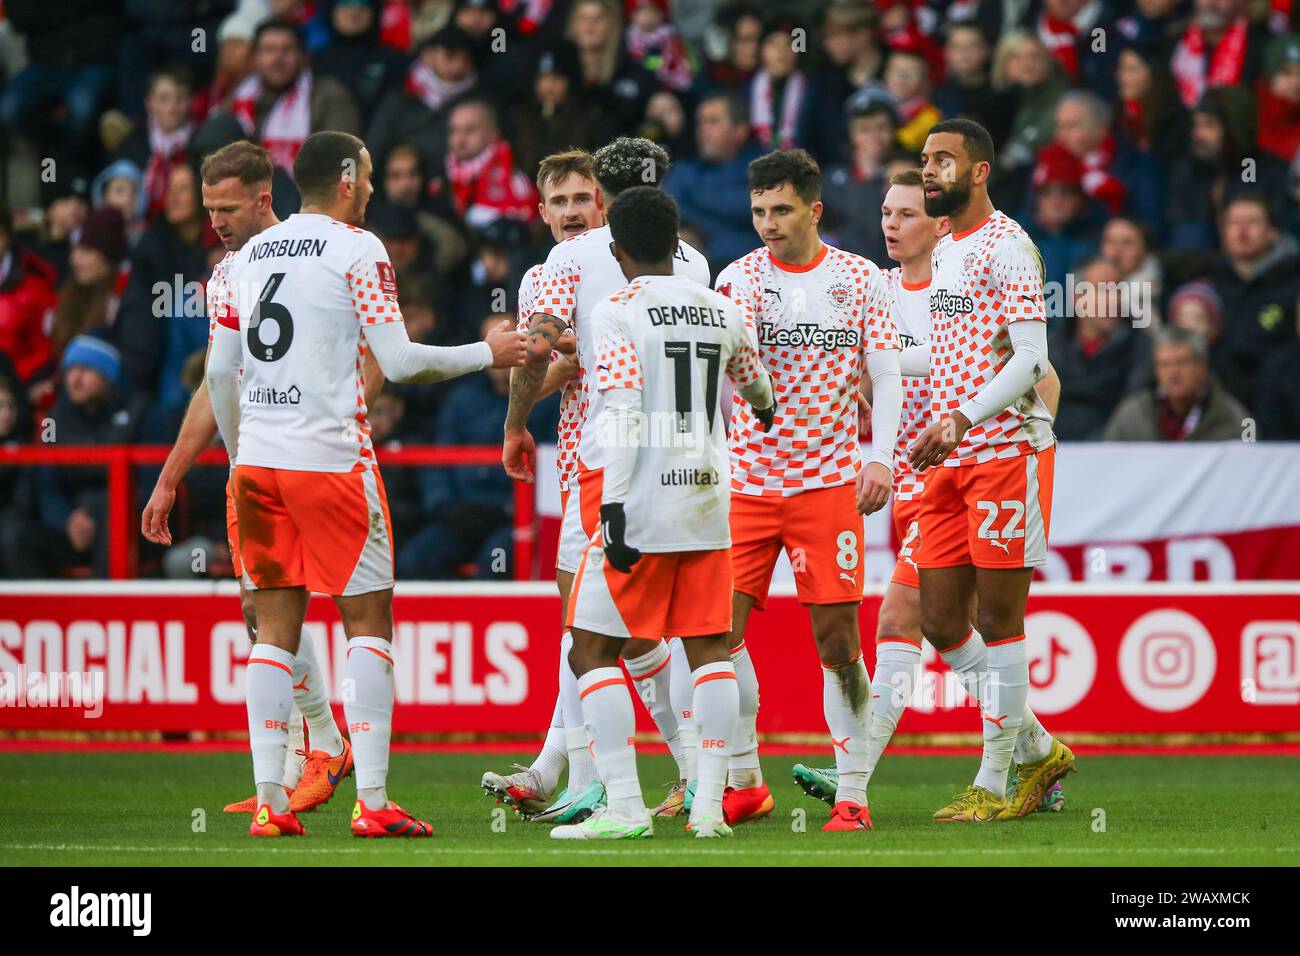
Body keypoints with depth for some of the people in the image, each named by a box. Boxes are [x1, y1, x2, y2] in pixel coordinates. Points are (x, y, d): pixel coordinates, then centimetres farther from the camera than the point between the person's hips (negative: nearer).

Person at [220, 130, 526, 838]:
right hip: (330, 456, -6)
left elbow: (219, 370, 15)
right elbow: (399, 361, -10)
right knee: (368, 620, 1)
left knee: (276, 626, 8)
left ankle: (269, 802, 3)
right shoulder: (356, 249, -5)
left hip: (258, 461, 6)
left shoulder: (250, 255, 13)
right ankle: (372, 801, -4)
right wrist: (488, 354, 2)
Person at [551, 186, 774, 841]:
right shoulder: (721, 312, 11)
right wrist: (765, 410, 55)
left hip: (643, 505, -5)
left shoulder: (616, 314, -7)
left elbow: (623, 418, -16)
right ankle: (709, 805, 5)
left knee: (592, 651, 1)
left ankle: (624, 805, -7)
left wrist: (614, 512, -16)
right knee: (709, 649, 11)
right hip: (708, 498, 6)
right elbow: (757, 391, 31)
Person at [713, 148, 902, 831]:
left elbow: (886, 375, 4)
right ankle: (744, 784, 9)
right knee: (720, 627, -5)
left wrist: (879, 458, -8)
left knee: (836, 640, -4)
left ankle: (852, 793, 2)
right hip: (746, 483, 1)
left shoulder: (860, 279, 3)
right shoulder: (739, 279, 3)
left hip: (827, 480, -1)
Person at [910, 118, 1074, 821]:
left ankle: (994, 784, 0)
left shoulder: (1006, 246, -10)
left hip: (1007, 451, -9)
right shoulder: (944, 250, 18)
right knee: (940, 619, 6)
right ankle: (1040, 749, 19)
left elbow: (1030, 360, -18)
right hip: (951, 460, 9)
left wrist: (960, 421, -25)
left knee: (997, 621, -5)